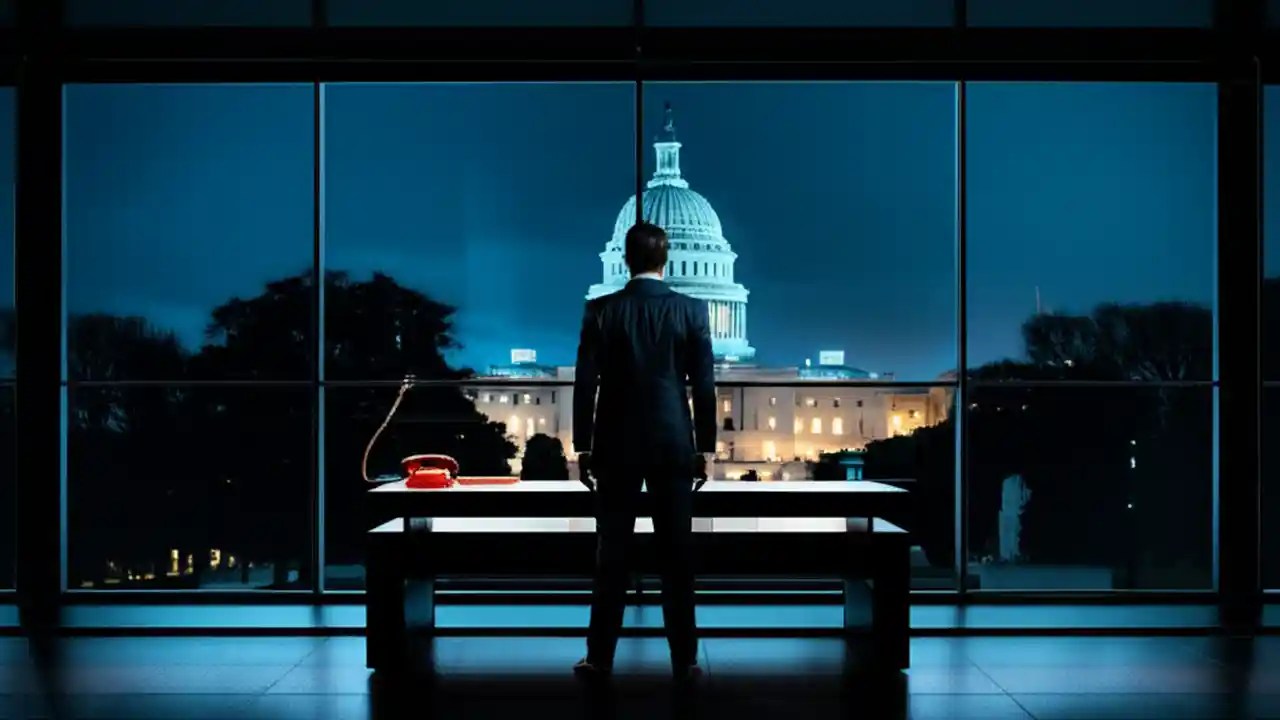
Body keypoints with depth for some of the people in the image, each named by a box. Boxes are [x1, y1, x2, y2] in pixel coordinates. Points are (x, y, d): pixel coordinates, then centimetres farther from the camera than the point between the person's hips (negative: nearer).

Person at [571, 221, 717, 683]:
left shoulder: (601, 310, -3)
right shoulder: (692, 310, -2)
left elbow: (585, 384, -3)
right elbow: (704, 385, -2)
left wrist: (582, 447, 5)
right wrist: (706, 448, 6)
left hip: (617, 445, 0)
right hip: (674, 445, 0)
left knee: (612, 555, 5)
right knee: (676, 555, 4)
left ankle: (600, 658, 9)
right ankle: (684, 661, 7)